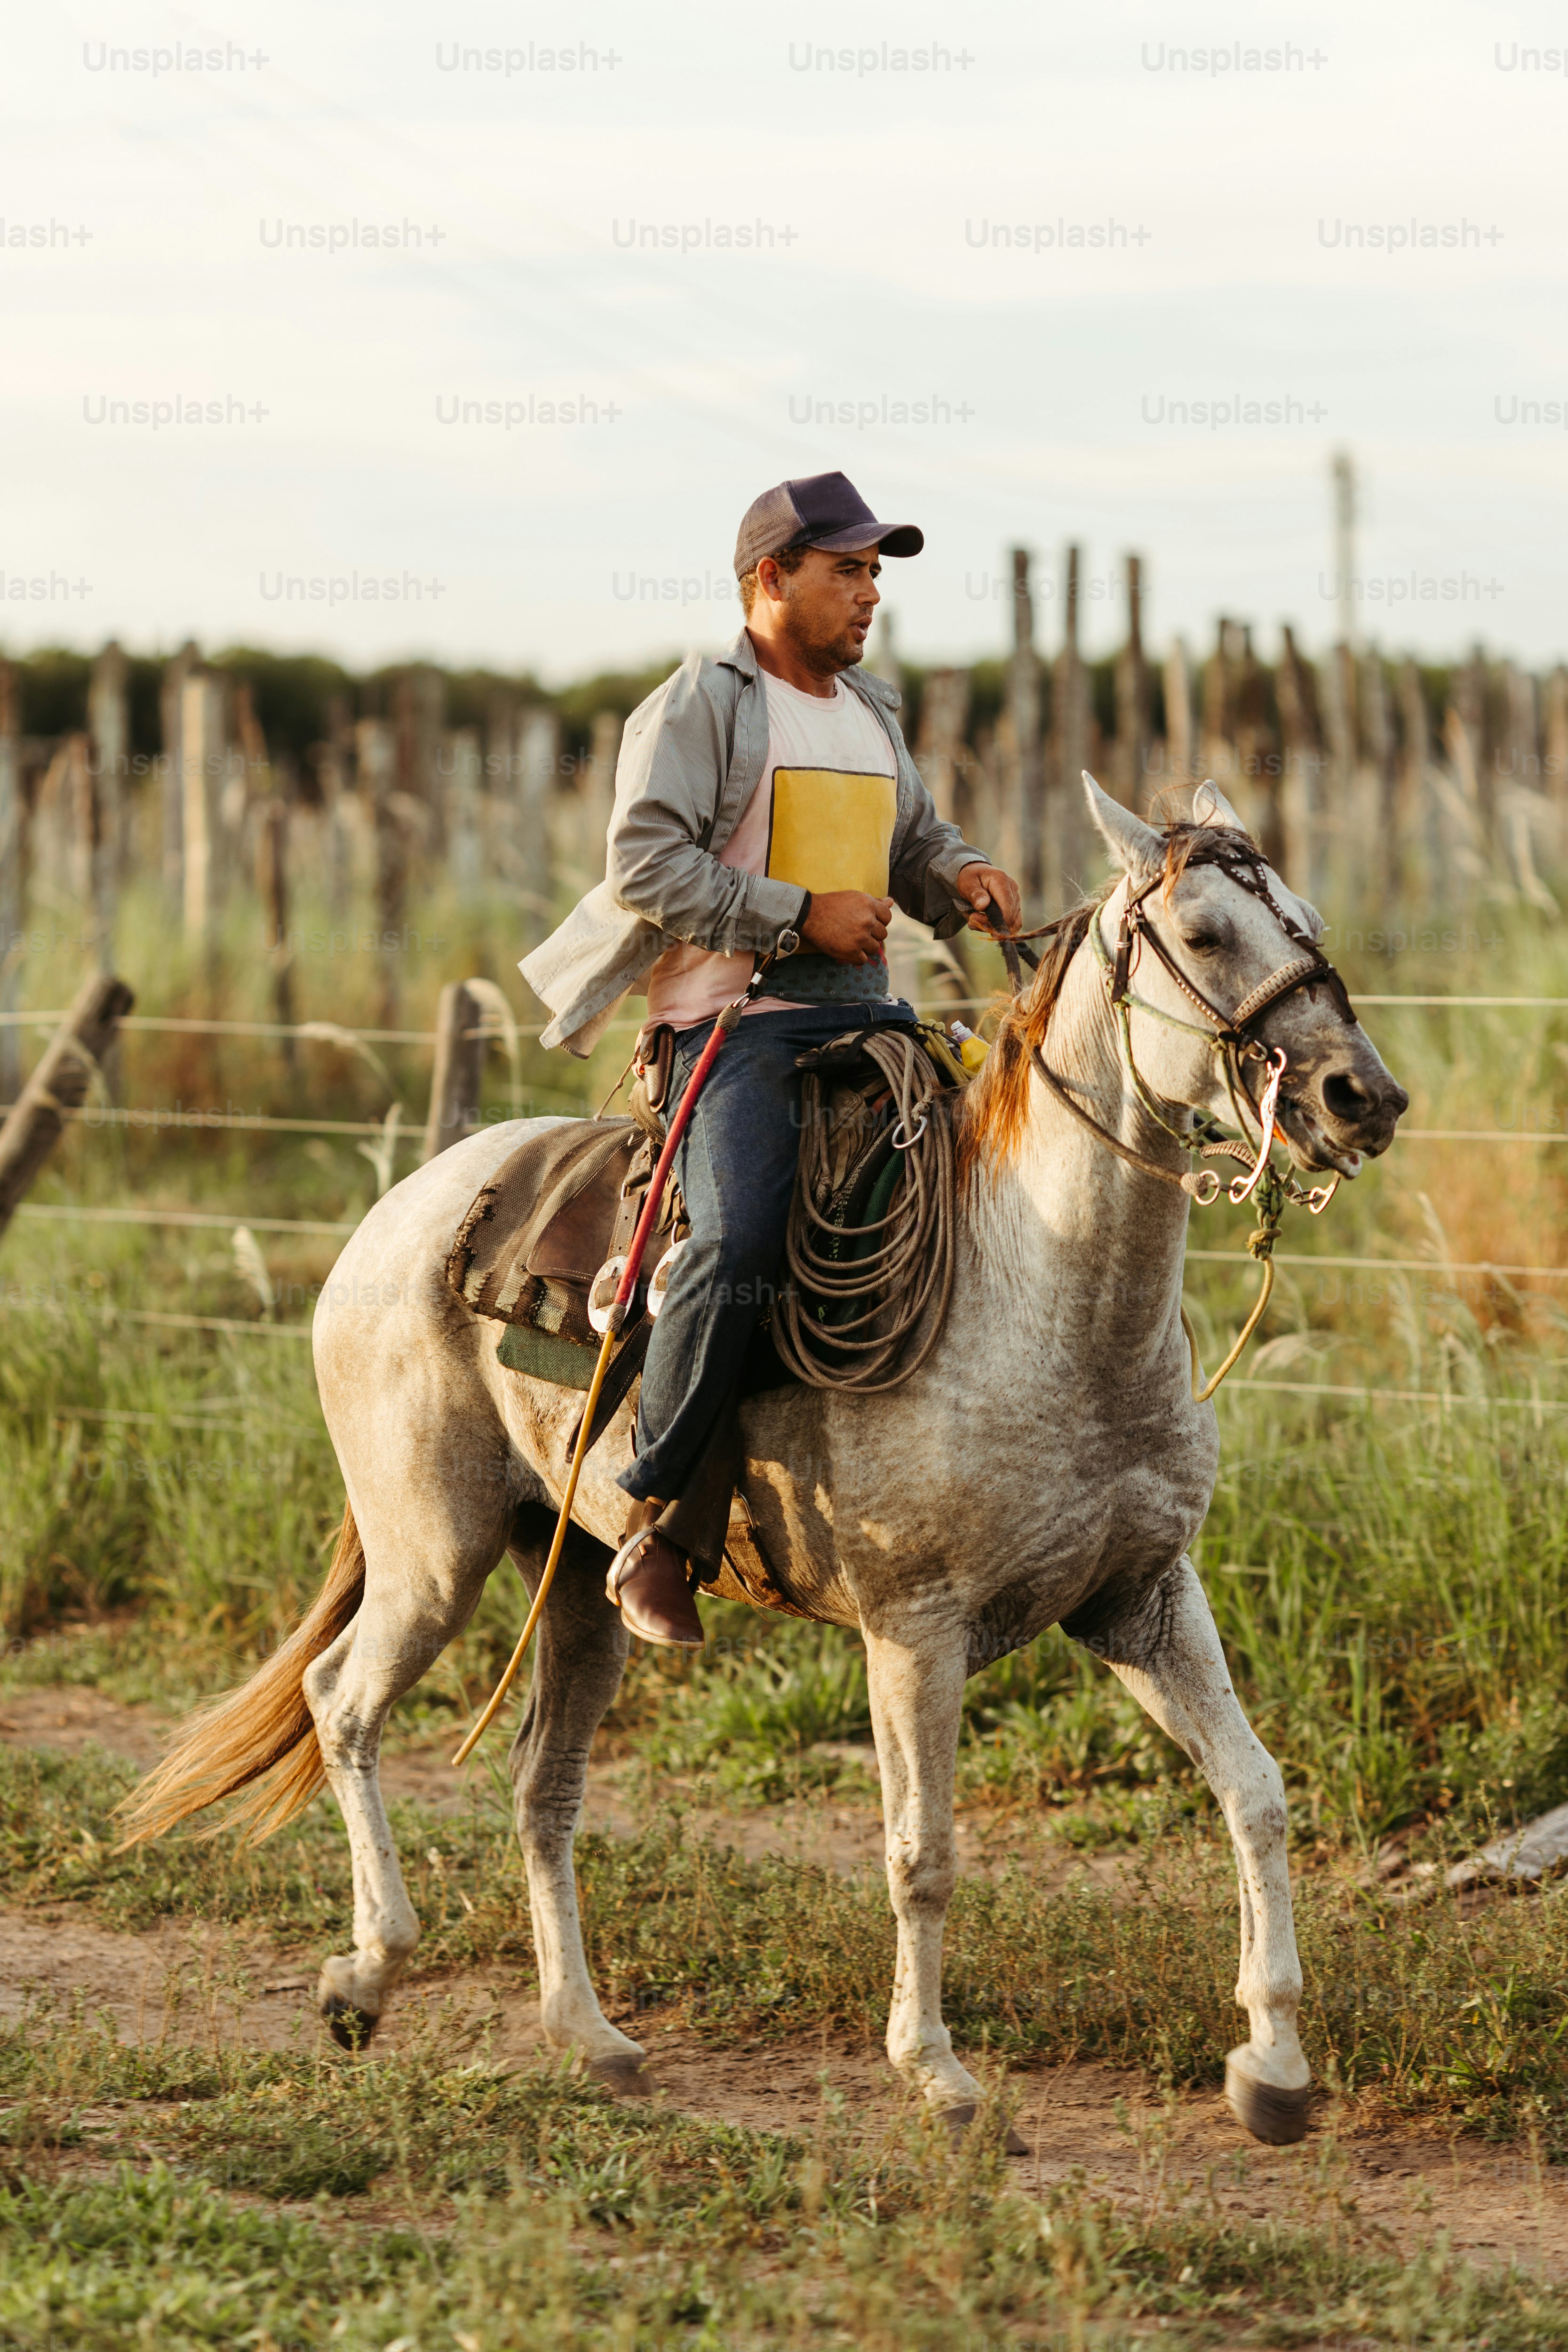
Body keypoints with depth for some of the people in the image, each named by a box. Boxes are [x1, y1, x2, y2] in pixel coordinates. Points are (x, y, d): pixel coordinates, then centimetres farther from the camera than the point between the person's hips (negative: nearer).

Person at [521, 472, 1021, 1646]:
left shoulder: (871, 713, 22)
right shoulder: (701, 704, -2)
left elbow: (918, 844, 31)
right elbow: (643, 864, -12)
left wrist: (964, 878, 6)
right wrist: (800, 914, -16)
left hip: (868, 1016, 8)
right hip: (736, 1020, -8)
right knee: (742, 1239, -30)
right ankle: (654, 1518, -19)